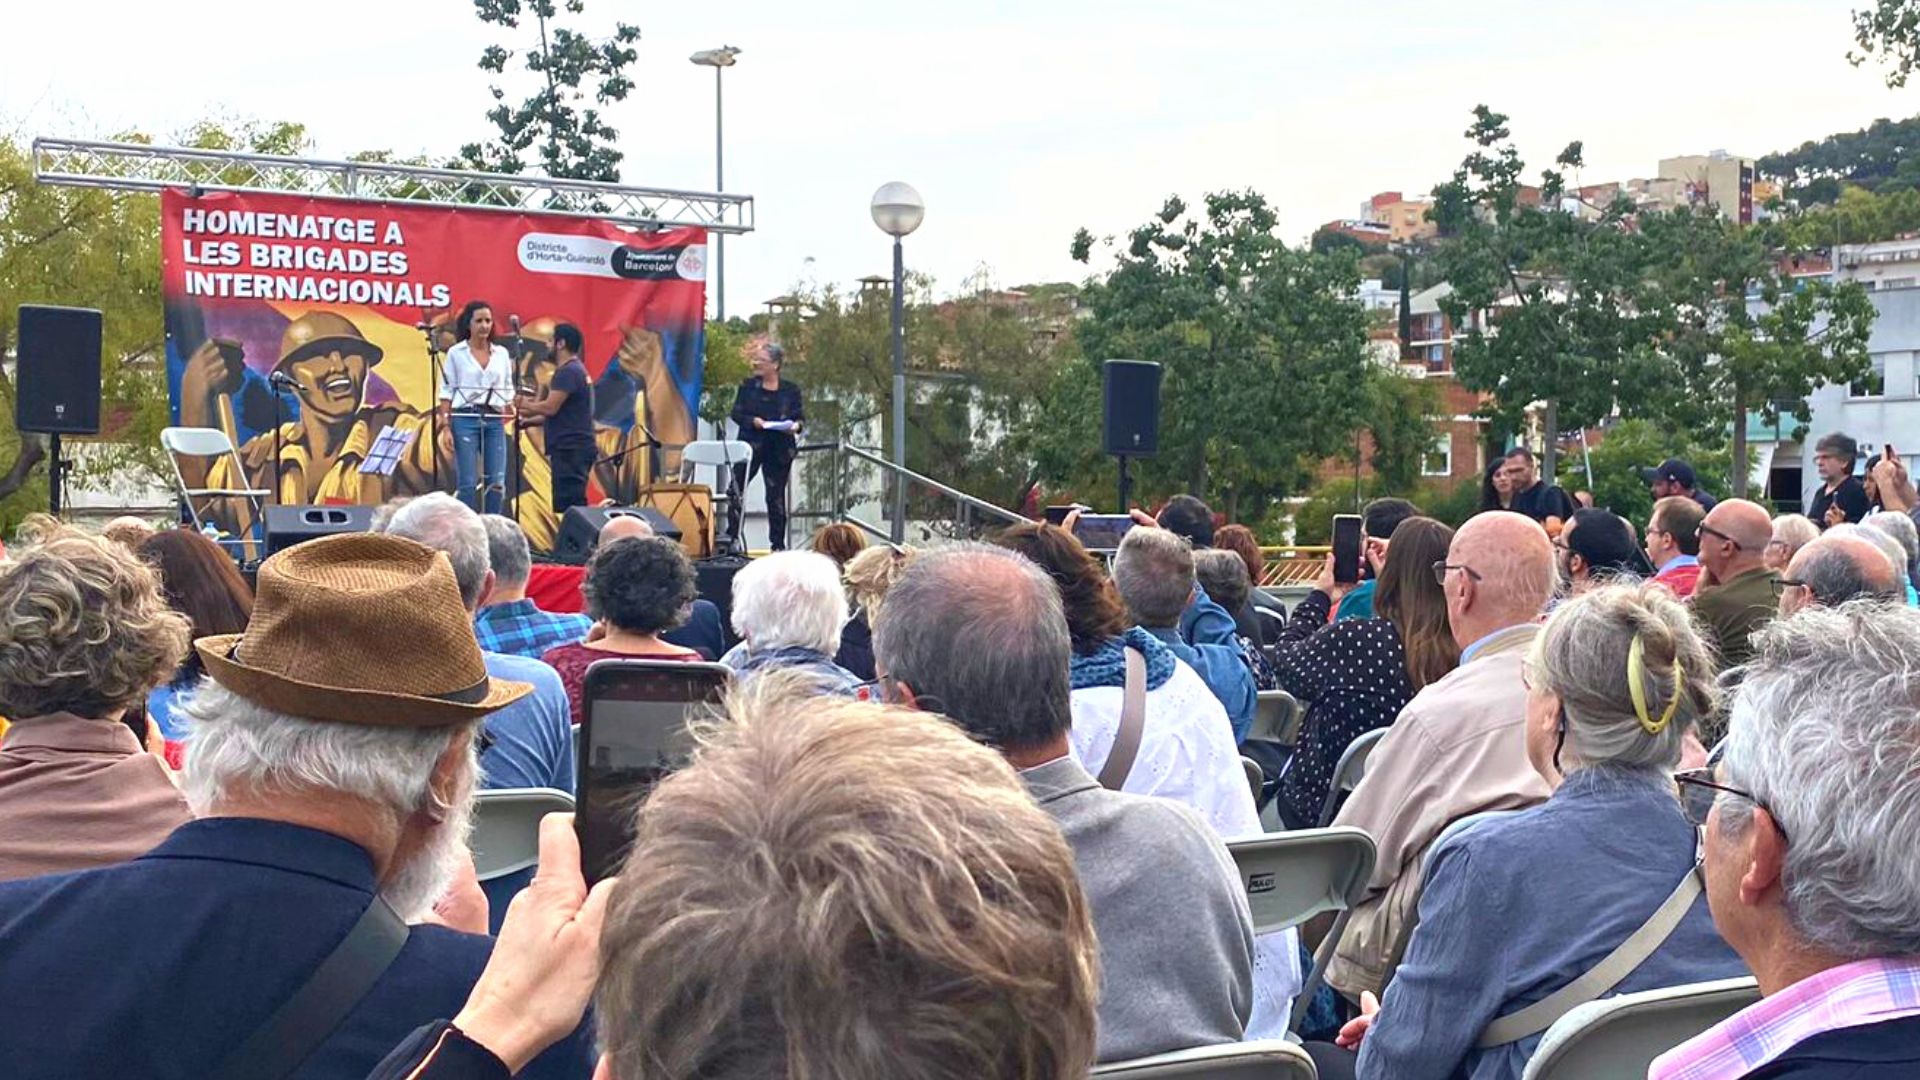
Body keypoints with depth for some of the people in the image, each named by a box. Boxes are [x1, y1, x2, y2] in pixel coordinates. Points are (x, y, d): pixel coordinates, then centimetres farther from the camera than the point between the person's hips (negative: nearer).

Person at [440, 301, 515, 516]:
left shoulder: (502, 353, 12)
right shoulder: (456, 353, 3)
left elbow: (508, 391, 15)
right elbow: (447, 391, 1)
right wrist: (445, 424, -7)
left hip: (494, 421, 3)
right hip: (465, 419, -3)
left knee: (497, 481, -1)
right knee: (467, 482, -6)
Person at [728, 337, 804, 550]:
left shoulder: (791, 390, 2)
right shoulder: (748, 386, 4)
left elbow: (801, 418, 4)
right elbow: (736, 413, 3)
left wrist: (795, 426, -18)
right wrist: (752, 421, -16)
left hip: (780, 449, -1)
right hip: (751, 445, 1)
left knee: (776, 496, 6)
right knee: (736, 489, -4)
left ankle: (778, 543, 15)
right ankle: (731, 537, 5)